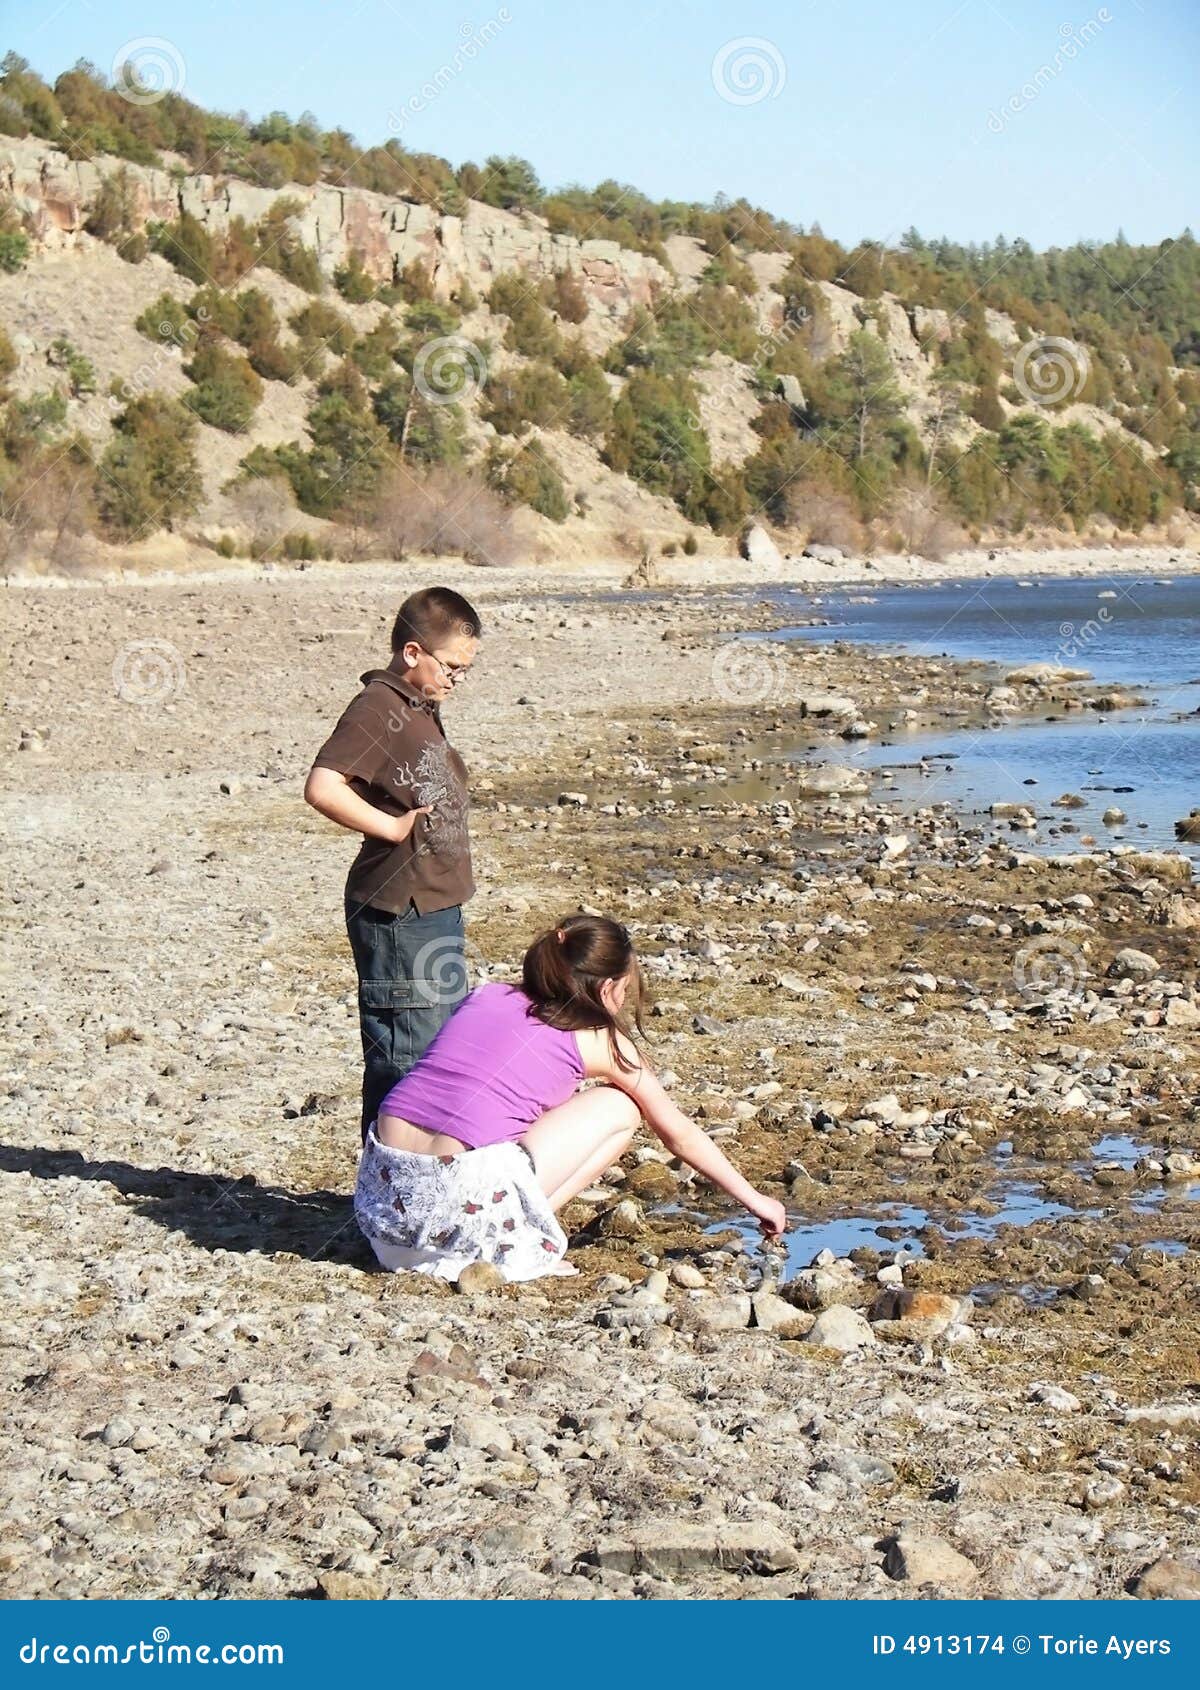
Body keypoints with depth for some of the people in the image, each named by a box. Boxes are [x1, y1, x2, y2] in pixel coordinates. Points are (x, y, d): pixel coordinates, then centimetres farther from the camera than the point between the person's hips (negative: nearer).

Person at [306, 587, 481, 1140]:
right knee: (405, 1055, -6)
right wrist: (390, 826, -22)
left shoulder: (420, 708, 14)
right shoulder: (379, 708, -16)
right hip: (399, 913, -10)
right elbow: (322, 787, -29)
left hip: (435, 908, 10)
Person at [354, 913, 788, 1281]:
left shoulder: (486, 995, 20)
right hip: (461, 1203, -5)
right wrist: (753, 1199, 34)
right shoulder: (598, 1039, 9)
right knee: (619, 1107, 13)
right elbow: (679, 1133, 21)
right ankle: (521, 1246, 5)